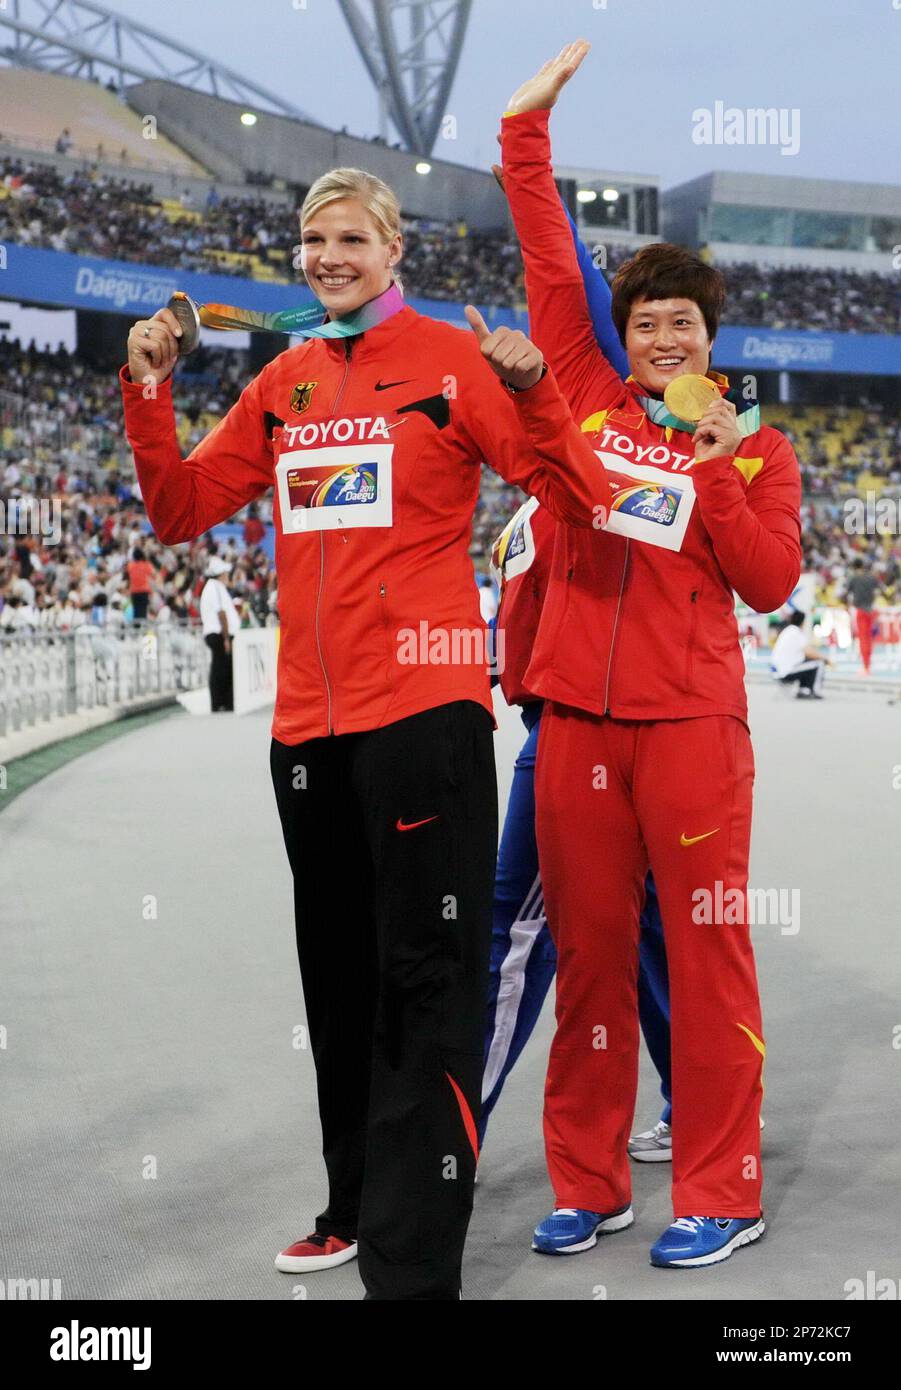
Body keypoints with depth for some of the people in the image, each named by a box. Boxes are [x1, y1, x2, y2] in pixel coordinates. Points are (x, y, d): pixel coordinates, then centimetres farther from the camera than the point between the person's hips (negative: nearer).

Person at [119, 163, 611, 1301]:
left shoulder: (452, 362, -1)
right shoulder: (284, 384, 14)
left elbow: (577, 501, -6)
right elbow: (181, 512, 15)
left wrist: (530, 390, -22)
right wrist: (148, 395, 3)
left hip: (423, 709, -6)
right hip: (309, 721, 7)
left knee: (423, 988, -6)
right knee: (340, 980, 16)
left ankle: (413, 1263, -3)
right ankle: (357, 1208, 31)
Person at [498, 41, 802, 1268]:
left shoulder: (753, 447, 7)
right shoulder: (589, 402, 12)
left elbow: (770, 584, -2)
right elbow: (551, 266, 11)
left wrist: (720, 469, -10)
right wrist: (528, 129, 9)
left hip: (691, 719, -2)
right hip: (579, 715, 3)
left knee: (705, 948, -3)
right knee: (588, 950, 7)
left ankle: (722, 1195, 5)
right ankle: (587, 1185, 17)